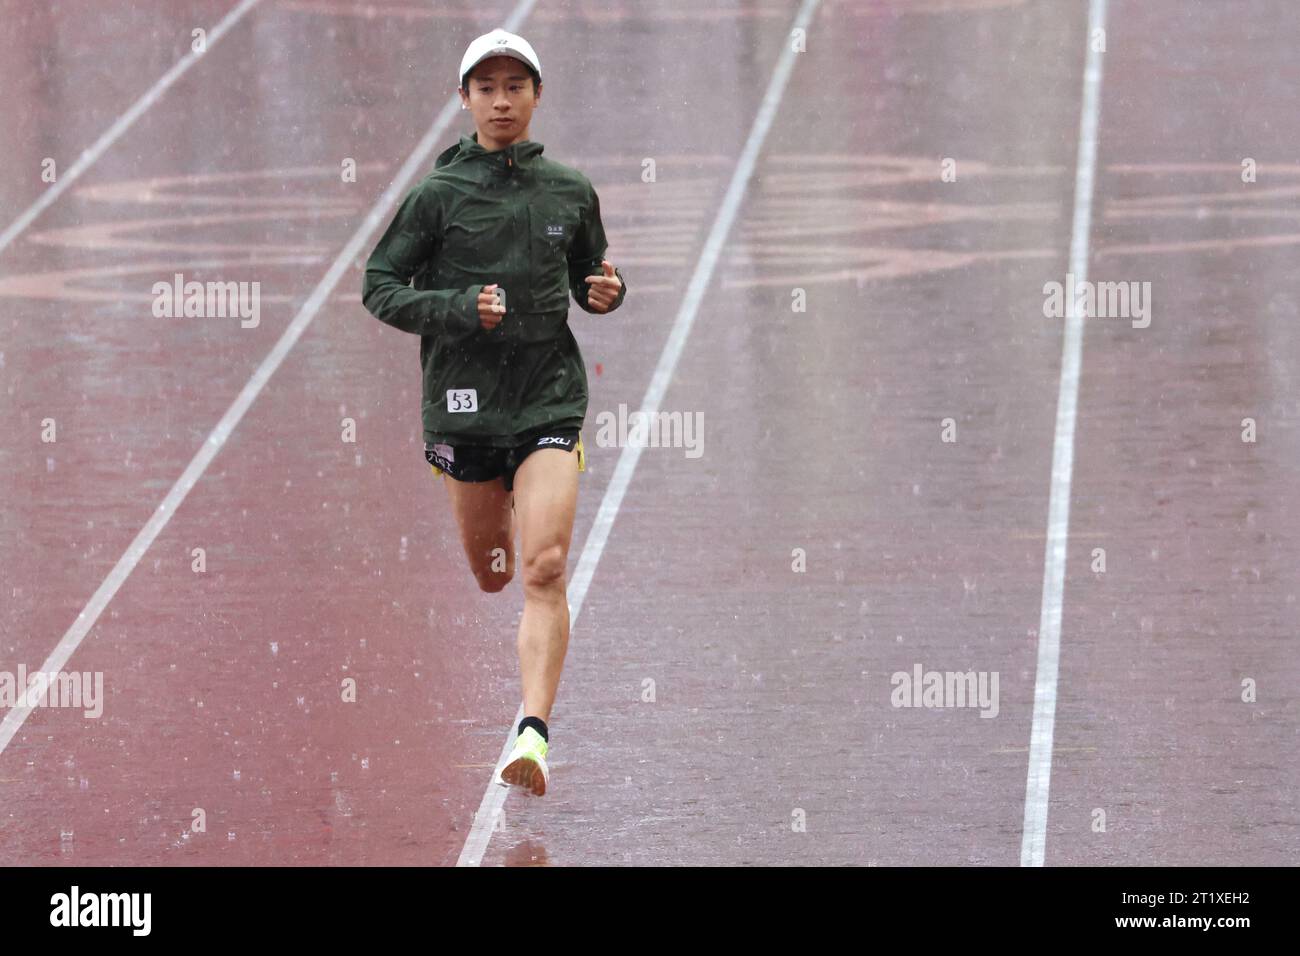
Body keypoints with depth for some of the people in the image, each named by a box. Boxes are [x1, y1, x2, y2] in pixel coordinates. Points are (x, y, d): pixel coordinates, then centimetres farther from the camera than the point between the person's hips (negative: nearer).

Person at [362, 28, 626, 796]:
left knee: (545, 569, -17)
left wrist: (608, 293, -4)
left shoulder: (570, 193, 5)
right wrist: (459, 309, -18)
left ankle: (534, 734, -23)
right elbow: (380, 287, -2)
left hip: (550, 398, 0)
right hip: (465, 400, 0)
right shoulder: (439, 197, -2)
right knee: (491, 574, 14)